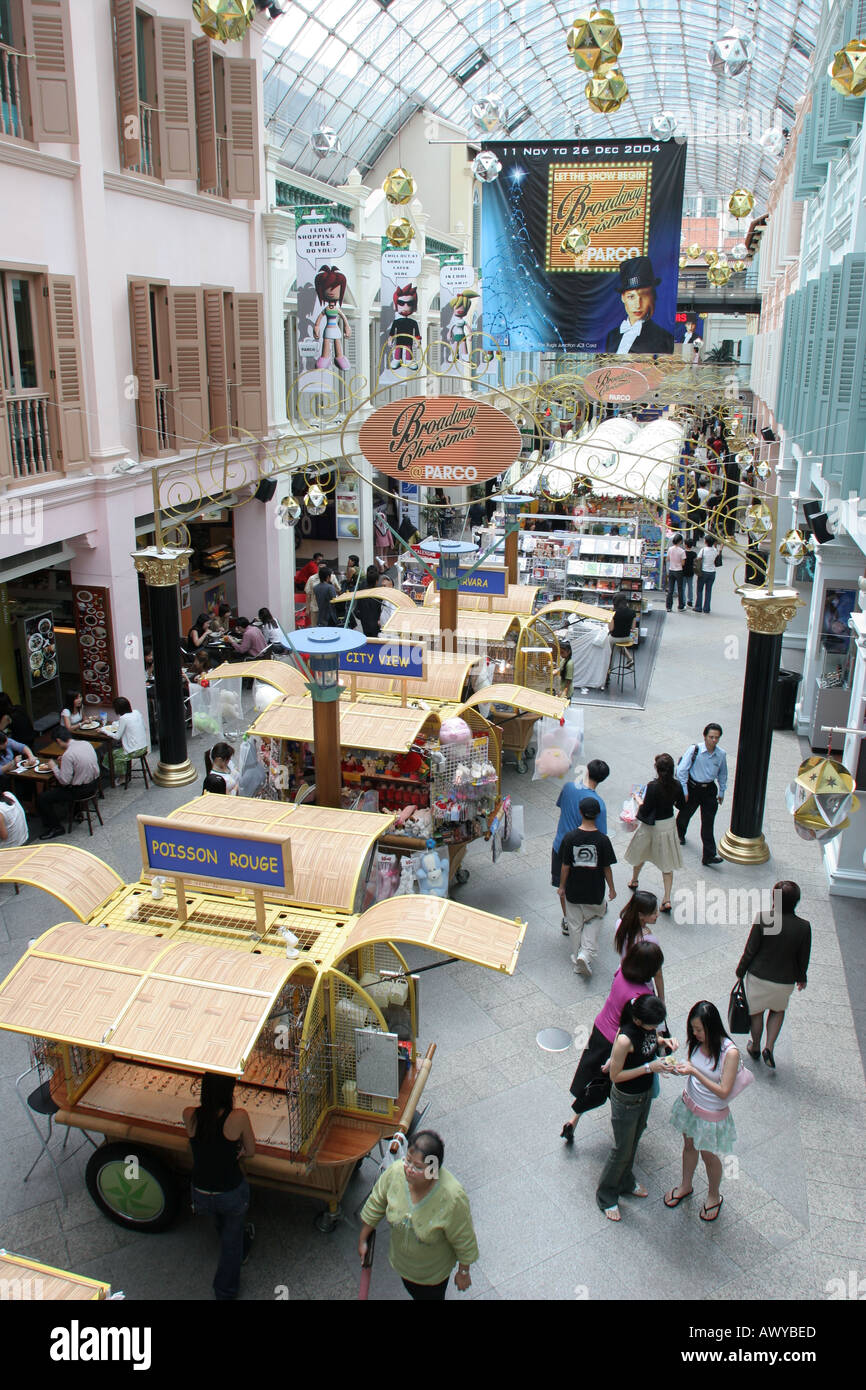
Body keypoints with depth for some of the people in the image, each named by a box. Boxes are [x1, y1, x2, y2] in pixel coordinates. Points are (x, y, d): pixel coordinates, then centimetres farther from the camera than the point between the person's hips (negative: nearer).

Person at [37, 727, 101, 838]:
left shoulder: (68, 755, -24)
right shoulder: (86, 743, -2)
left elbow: (64, 781, -20)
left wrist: (54, 767, -6)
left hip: (81, 790, -8)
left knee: (41, 800, -1)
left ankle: (56, 828, 8)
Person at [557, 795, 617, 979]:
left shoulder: (570, 837, -14)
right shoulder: (602, 840, -15)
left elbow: (565, 866, -8)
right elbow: (607, 868, -7)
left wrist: (561, 887, 7)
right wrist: (611, 888, 8)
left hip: (573, 891, 0)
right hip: (595, 892, 0)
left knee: (576, 925, 17)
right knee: (592, 922, 20)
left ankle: (579, 961, 26)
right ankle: (587, 954, 2)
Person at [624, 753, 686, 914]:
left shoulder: (653, 786, -26)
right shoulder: (676, 785, -12)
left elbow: (645, 810, -22)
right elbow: (681, 805, 2)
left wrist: (639, 800, -3)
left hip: (651, 826, -3)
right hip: (669, 825, 3)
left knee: (641, 853, 24)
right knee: (667, 862, 10)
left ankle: (634, 880, 48)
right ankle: (667, 899, 5)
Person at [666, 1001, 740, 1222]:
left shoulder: (730, 1053, -29)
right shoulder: (699, 1043, -12)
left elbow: (724, 1091, -26)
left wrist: (694, 1072, -33)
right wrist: (684, 1068, -18)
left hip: (711, 1113, -5)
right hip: (689, 1104, 5)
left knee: (708, 1156, 16)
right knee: (689, 1146, 24)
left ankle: (714, 1196, 43)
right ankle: (685, 1186, 48)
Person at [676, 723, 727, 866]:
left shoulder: (721, 754, -6)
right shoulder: (694, 750, -18)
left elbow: (722, 774, 11)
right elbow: (681, 770, -15)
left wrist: (721, 792, 16)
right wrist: (684, 791, -13)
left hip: (710, 789, 2)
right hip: (693, 787, -2)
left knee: (708, 823, 0)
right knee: (685, 814, 18)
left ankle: (709, 855, 3)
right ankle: (679, 835, 51)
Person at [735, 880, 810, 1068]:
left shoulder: (763, 918, -22)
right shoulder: (804, 927, -16)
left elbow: (750, 950, -13)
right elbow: (803, 958, -2)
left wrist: (740, 972, 3)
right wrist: (801, 977, 18)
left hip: (758, 975, -1)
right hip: (785, 980, 1)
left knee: (757, 1012, 21)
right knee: (778, 1010, 28)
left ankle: (755, 1047, 40)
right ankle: (769, 1047, 17)